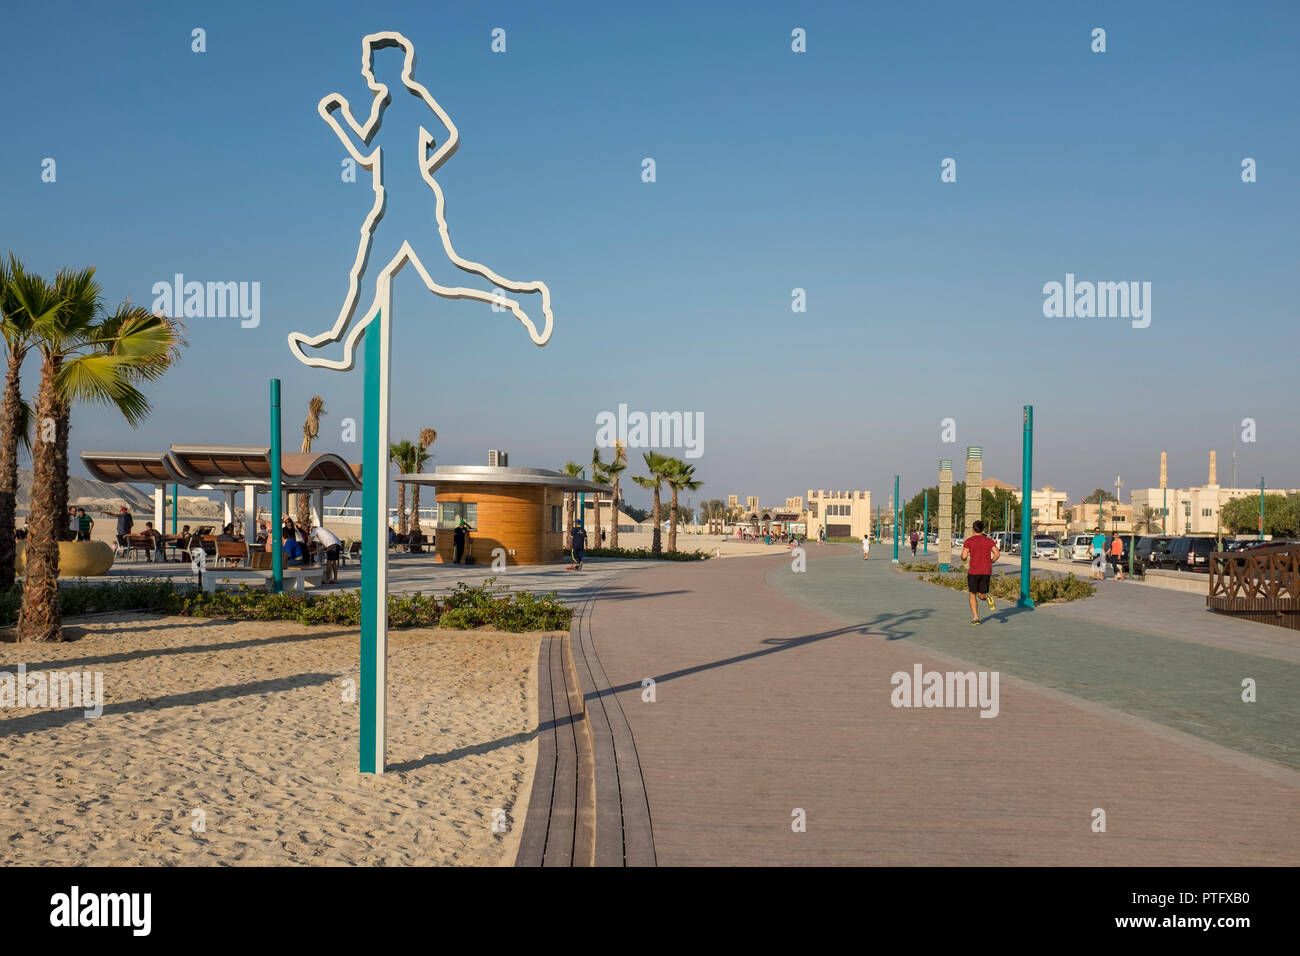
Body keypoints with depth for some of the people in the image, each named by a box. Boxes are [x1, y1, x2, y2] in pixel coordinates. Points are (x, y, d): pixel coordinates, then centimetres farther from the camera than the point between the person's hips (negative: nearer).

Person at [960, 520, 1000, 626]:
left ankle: (975, 617, -1)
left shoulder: (968, 541, -3)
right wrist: (990, 562, 13)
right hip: (986, 571, 3)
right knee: (981, 594, 13)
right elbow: (997, 554, -3)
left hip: (973, 571, -2)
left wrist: (963, 558, 12)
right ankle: (987, 597, -23)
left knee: (973, 595, 10)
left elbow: (964, 556, -12)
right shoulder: (989, 540, 6)